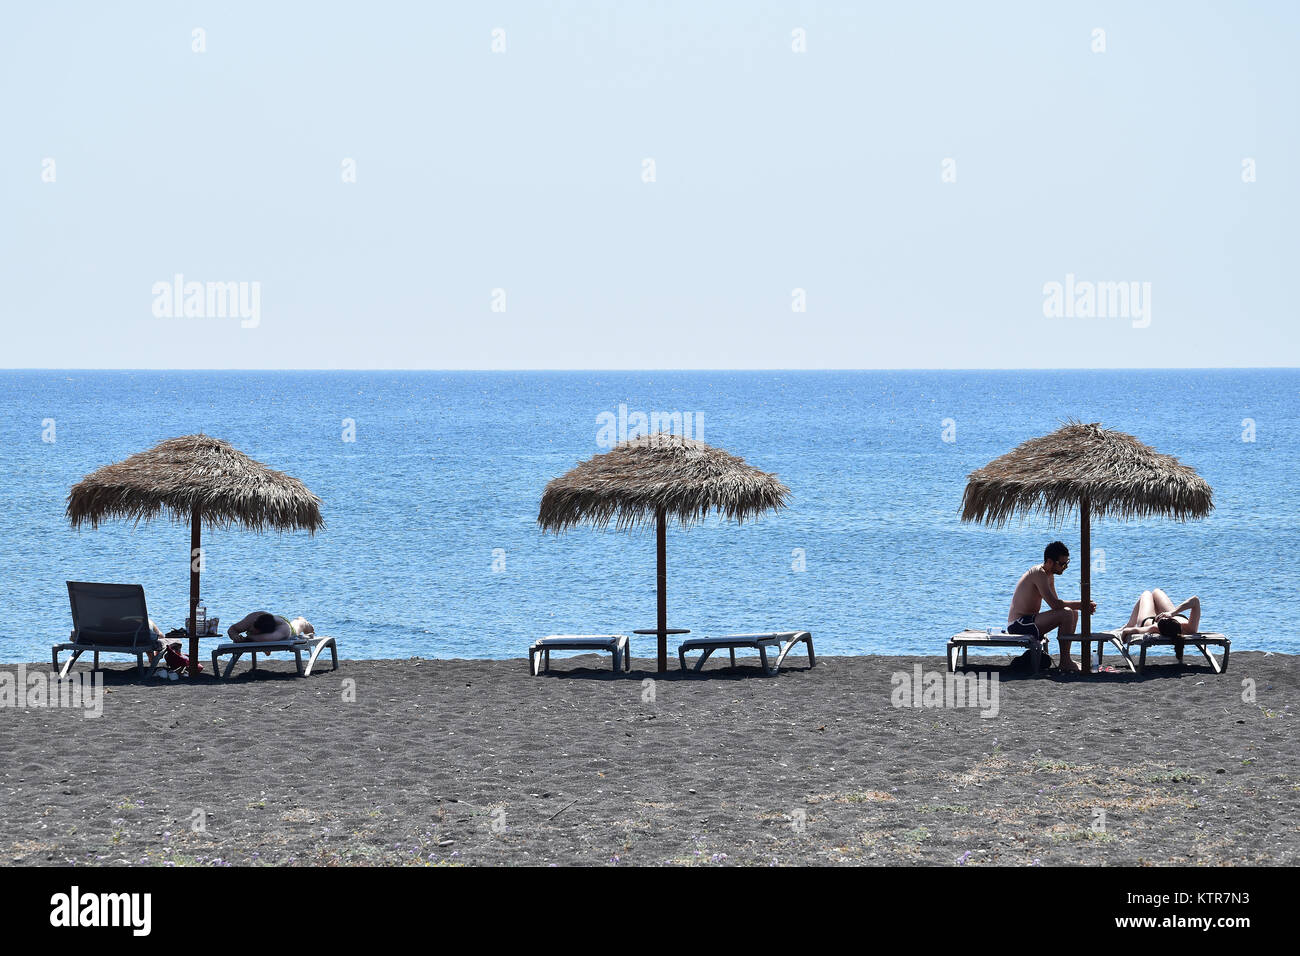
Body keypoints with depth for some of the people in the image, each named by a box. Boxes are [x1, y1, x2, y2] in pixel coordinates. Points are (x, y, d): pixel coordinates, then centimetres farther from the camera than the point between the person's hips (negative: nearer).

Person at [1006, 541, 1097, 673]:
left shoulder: (1049, 576, 14)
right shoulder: (1039, 574, -19)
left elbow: (1056, 603, 16)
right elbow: (1054, 604, -26)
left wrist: (1083, 606, -1)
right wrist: (1081, 605, -16)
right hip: (1019, 625, -11)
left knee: (1074, 613, 15)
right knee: (1066, 614, -24)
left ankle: (1066, 659, 12)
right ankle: (1065, 662, -16)